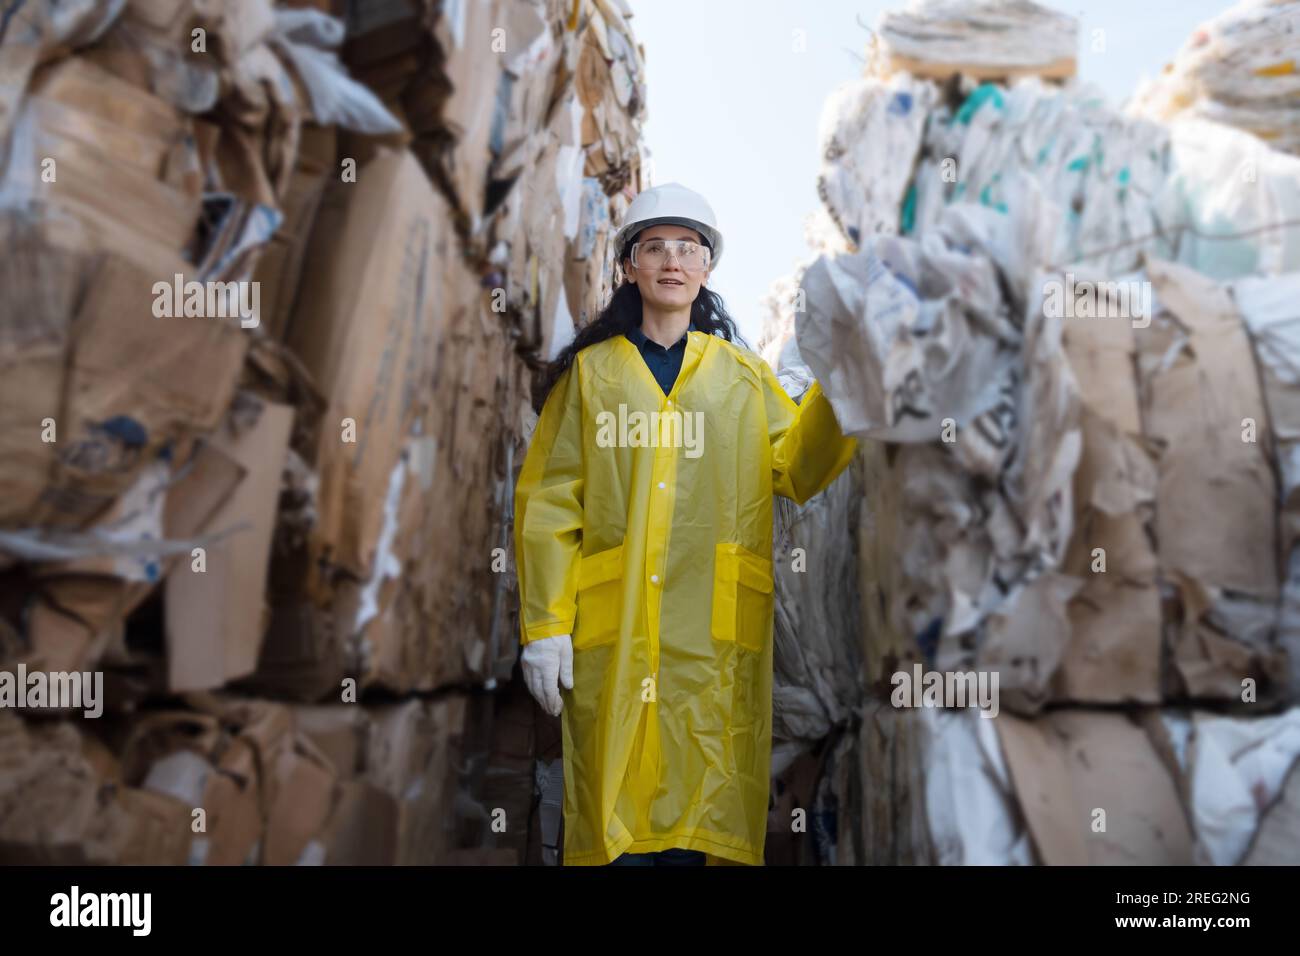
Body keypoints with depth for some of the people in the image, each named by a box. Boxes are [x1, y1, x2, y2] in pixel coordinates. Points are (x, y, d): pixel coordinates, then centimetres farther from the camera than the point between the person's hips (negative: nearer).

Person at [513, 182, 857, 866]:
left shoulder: (743, 375, 16)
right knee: (616, 817, -1)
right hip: (611, 632, -1)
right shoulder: (590, 371, 11)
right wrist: (544, 625, -4)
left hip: (714, 636, 1)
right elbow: (549, 502, 4)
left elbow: (797, 469, 5)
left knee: (699, 814, 2)